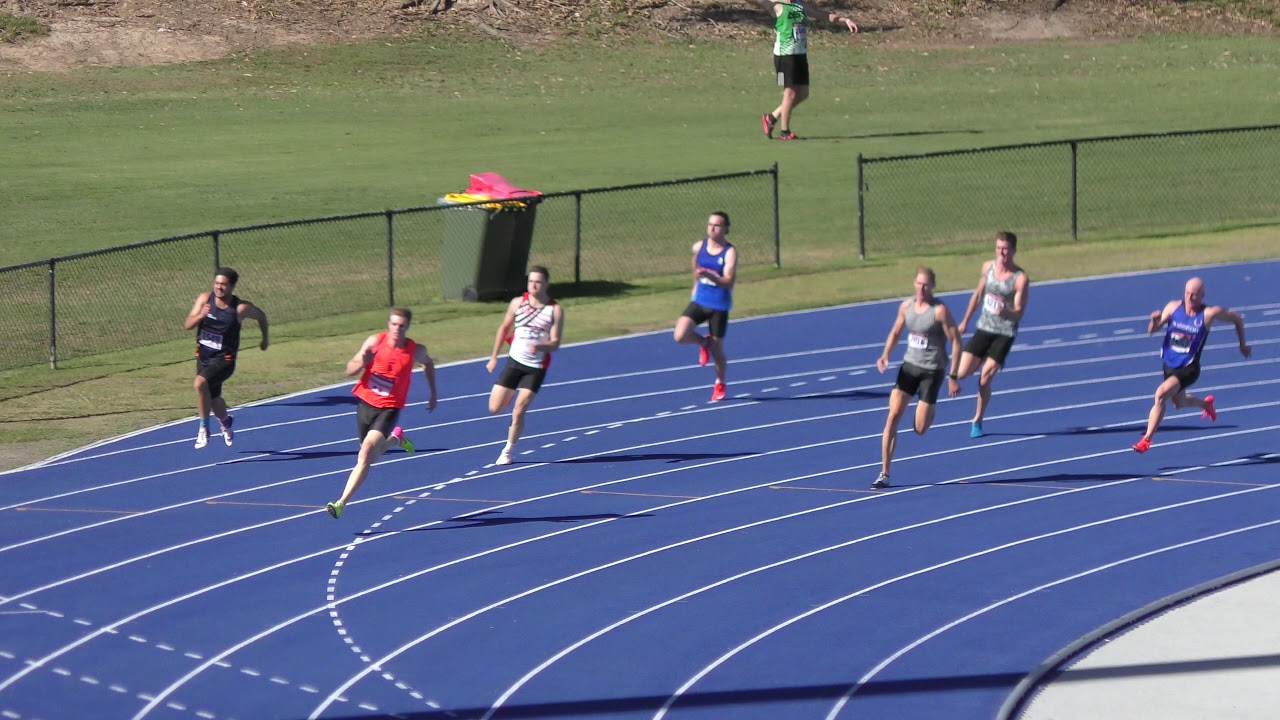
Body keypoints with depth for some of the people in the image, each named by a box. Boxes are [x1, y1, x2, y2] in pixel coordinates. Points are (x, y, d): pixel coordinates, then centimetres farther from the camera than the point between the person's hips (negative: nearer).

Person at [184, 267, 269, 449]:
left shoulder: (241, 308, -14)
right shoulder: (205, 299, -6)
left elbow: (261, 316, 6)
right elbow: (189, 324, -9)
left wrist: (265, 339, 16)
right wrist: (200, 315, -29)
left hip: (224, 360, -5)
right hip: (203, 357, 5)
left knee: (200, 383, -31)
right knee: (213, 399, 20)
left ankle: (204, 429, -18)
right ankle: (225, 421, 55)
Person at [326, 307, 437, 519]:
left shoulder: (416, 351, -7)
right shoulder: (375, 342, -8)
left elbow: (428, 364, 18)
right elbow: (350, 370, -4)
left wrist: (433, 394, 23)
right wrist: (361, 362, -26)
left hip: (389, 408, -3)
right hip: (366, 403, 3)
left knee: (366, 453, -22)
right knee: (370, 457, 19)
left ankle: (342, 502, -24)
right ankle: (395, 439, 53)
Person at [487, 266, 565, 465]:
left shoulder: (555, 310, -8)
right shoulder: (518, 303, -1)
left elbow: (555, 343, -12)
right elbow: (504, 328, 13)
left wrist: (541, 347, -34)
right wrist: (494, 356, 12)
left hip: (536, 368, -3)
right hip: (515, 361, 3)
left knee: (518, 412, -8)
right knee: (494, 408, -1)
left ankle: (508, 451, 10)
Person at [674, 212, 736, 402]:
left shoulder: (729, 252, -15)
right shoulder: (699, 247, 0)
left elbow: (728, 282, -26)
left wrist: (711, 277, -42)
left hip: (719, 306, -4)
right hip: (699, 301, 4)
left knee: (717, 349, 5)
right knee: (680, 336, -17)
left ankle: (720, 383, 33)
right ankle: (704, 342, 17)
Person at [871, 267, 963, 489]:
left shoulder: (940, 310, -15)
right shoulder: (906, 306, 2)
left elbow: (956, 342, -11)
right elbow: (895, 332, 16)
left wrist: (953, 376, -12)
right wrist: (885, 355, -2)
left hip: (932, 370, -4)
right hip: (909, 365, 4)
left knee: (920, 429, -3)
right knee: (893, 415, -11)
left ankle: (930, 409, 36)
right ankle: (884, 473, -8)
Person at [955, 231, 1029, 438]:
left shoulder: (1020, 279, -14)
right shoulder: (988, 267, 2)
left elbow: (1019, 314, -15)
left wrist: (1006, 312, -38)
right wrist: (965, 321, 22)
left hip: (1005, 334, -4)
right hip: (983, 329, 4)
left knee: (985, 378, -10)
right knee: (961, 373, -5)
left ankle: (977, 421, 9)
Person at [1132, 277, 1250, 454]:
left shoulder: (1209, 313, -15)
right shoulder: (1173, 307, -6)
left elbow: (1237, 319, 1)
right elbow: (1152, 330, -3)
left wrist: (1243, 345, 10)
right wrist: (1155, 321, -27)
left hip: (1188, 368, -6)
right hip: (1169, 365, 6)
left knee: (1161, 394, -26)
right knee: (1179, 403, 26)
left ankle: (1147, 440, -19)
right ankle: (1206, 404, 60)